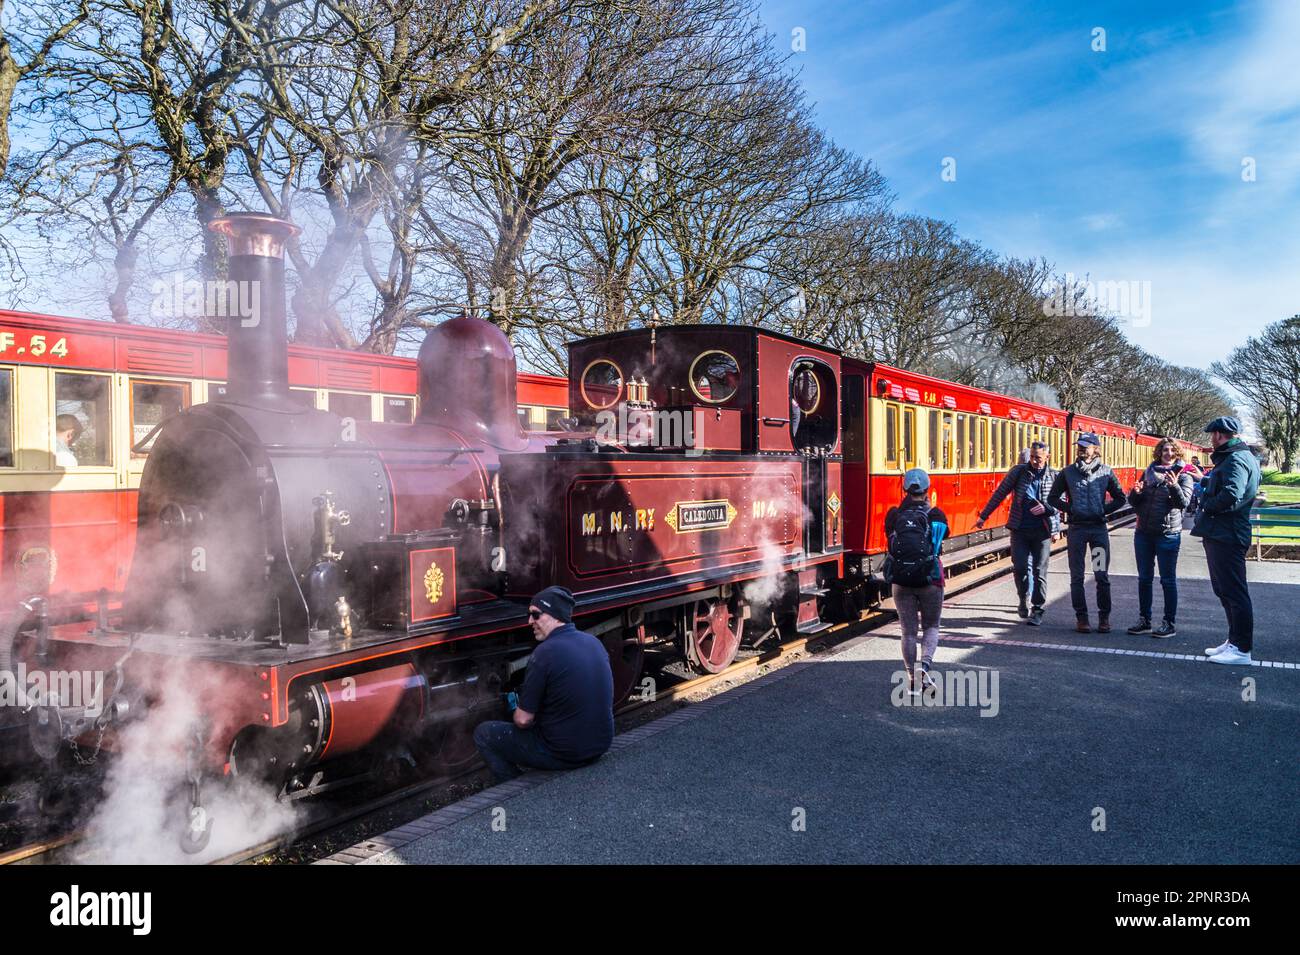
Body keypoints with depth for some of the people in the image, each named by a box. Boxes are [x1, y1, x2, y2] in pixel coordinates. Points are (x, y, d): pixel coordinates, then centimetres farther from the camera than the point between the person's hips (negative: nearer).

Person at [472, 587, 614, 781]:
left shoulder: (546, 652, -20)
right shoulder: (594, 642, 3)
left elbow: (523, 720, -14)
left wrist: (519, 713, 9)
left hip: (564, 755, -7)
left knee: (483, 733, 8)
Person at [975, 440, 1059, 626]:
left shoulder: (1054, 476, 1)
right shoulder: (1018, 471, 1)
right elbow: (999, 494, 4)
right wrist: (983, 516, 5)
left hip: (1042, 530, 0)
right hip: (1019, 529, 0)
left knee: (1039, 570, 2)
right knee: (1020, 567, -4)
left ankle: (1038, 610, 12)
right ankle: (1023, 599, 22)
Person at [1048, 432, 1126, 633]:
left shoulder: (1106, 472, 2)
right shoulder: (1068, 472, 2)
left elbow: (1120, 498, 9)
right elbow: (1053, 498, 7)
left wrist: (1104, 510, -3)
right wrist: (1069, 509, -4)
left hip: (1099, 528, 0)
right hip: (1076, 528, 0)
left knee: (1102, 575, 3)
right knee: (1077, 577, 4)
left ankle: (1104, 617, 14)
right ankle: (1081, 617, 12)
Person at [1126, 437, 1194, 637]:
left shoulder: (1183, 475, -3)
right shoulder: (1149, 472, 9)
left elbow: (1184, 502, -16)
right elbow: (1134, 503, 12)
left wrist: (1174, 486, -33)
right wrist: (1136, 492, -10)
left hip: (1168, 534, -5)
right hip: (1143, 533, 5)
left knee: (1168, 580, 3)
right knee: (1144, 578, 11)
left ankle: (1169, 624, 10)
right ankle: (1144, 620, 21)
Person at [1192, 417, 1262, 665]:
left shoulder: (1236, 460, -16)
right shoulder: (1231, 457, 16)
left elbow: (1231, 495, -29)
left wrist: (1206, 505, -14)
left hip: (1227, 536, -11)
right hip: (1219, 535, 11)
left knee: (1234, 592, -4)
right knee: (1224, 590, 18)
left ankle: (1242, 649, 2)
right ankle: (1234, 641, 28)